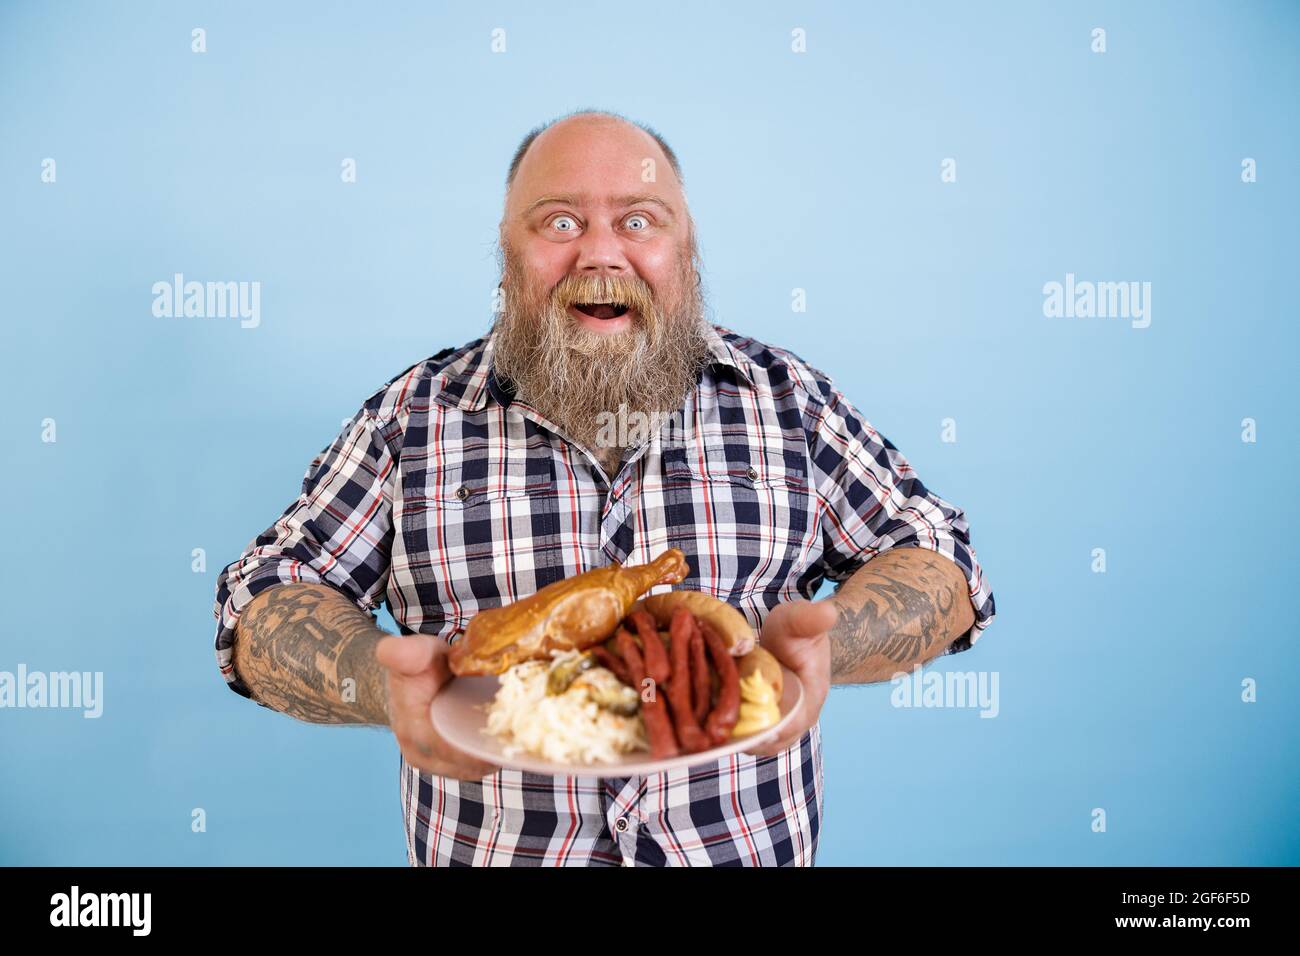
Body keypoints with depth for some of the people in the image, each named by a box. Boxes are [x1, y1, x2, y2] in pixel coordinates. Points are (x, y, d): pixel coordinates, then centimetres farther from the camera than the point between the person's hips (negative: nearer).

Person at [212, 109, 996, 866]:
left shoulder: (783, 396, -5)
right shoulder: (412, 415, -6)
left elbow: (938, 556, -3)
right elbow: (266, 600, -5)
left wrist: (830, 644, -24)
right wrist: (382, 682, -26)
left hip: (748, 845, 1)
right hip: (491, 851, 0)